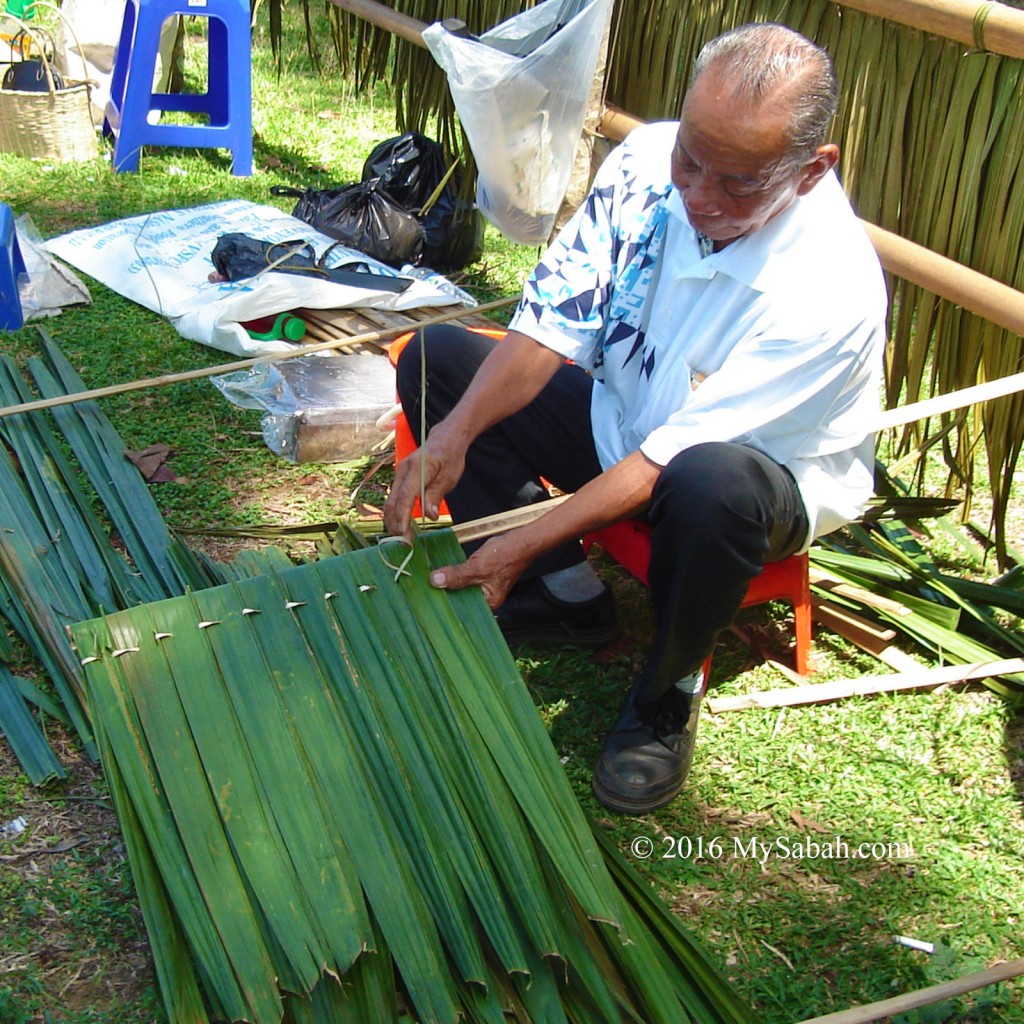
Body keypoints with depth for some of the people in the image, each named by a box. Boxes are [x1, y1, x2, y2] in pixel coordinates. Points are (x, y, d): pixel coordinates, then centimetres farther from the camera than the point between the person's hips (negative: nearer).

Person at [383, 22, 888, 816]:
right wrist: (454, 434, -30)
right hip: (620, 415, 6)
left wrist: (523, 543, -34)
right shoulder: (648, 162, -18)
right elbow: (554, 320, -15)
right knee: (437, 359, -8)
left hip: (769, 469, -5)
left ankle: (668, 694, -11)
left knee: (710, 486, -43)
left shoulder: (828, 289, -33)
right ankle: (565, 596, 0)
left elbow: (671, 457, -32)